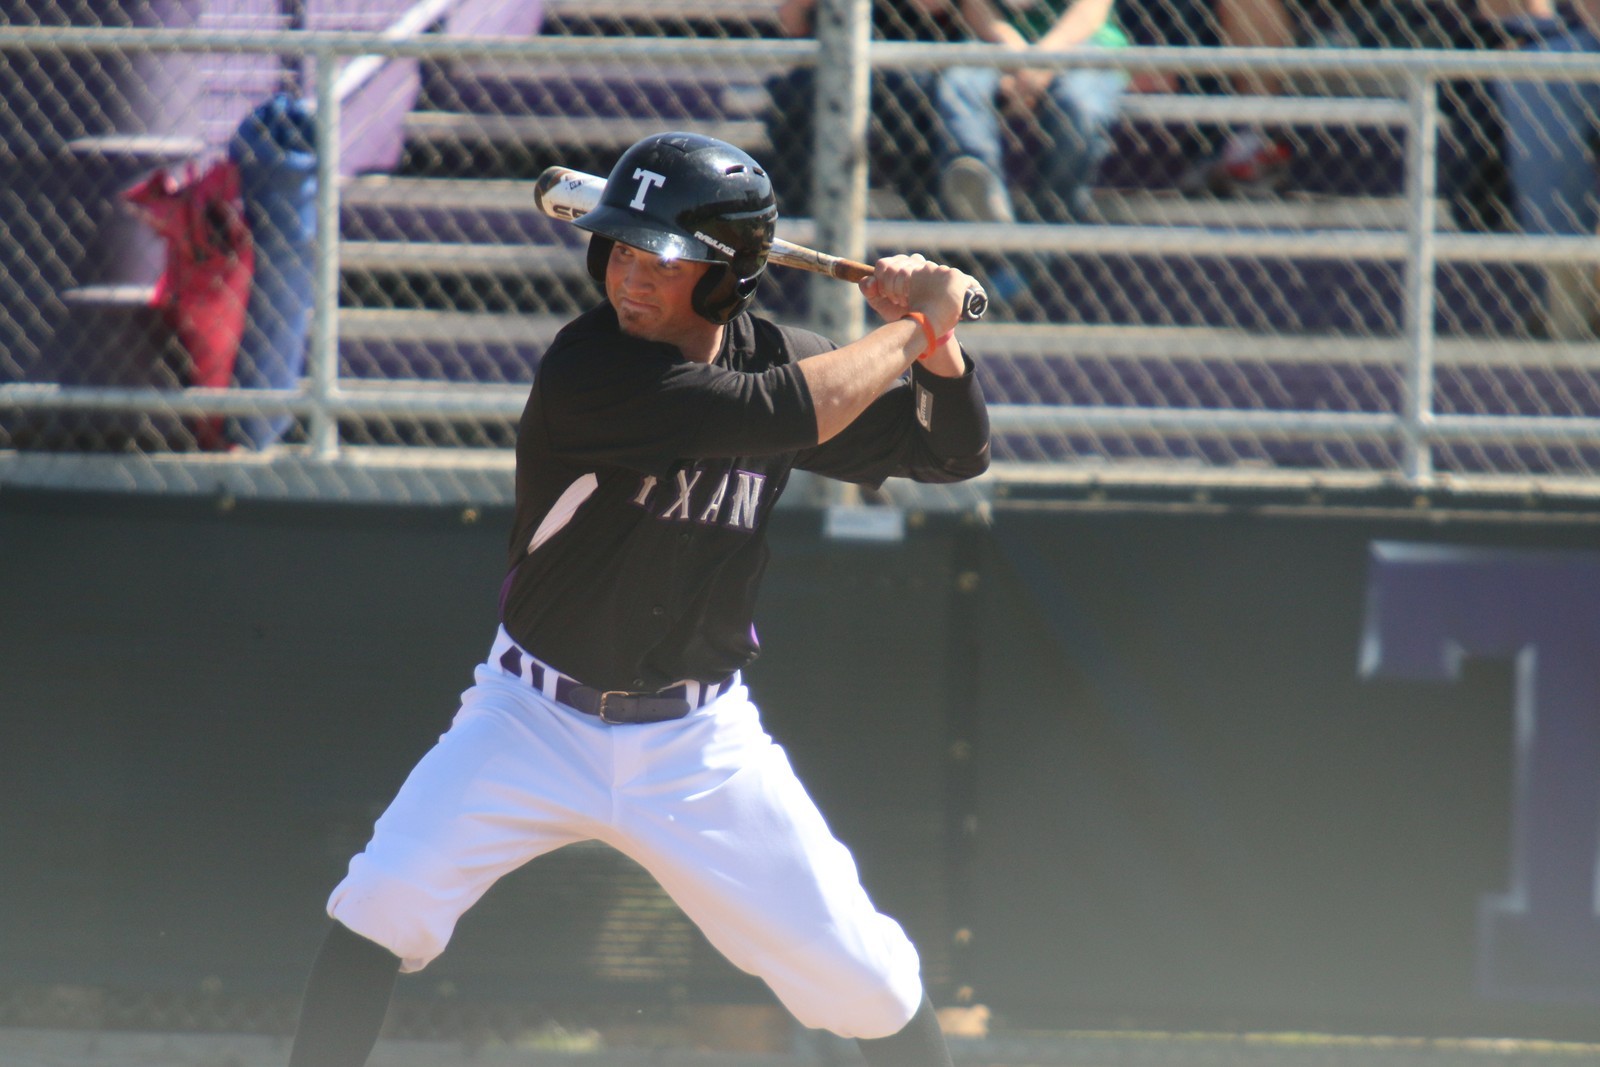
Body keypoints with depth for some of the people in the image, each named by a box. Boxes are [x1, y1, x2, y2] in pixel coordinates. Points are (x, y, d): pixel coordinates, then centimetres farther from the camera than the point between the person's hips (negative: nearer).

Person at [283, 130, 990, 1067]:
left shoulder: (773, 356, -5)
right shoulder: (589, 370, -22)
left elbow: (956, 453, 4)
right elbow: (783, 415, -33)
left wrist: (939, 340, -15)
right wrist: (910, 327, -21)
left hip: (701, 743, 3)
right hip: (536, 720, -3)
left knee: (865, 982, -1)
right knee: (381, 910, -20)